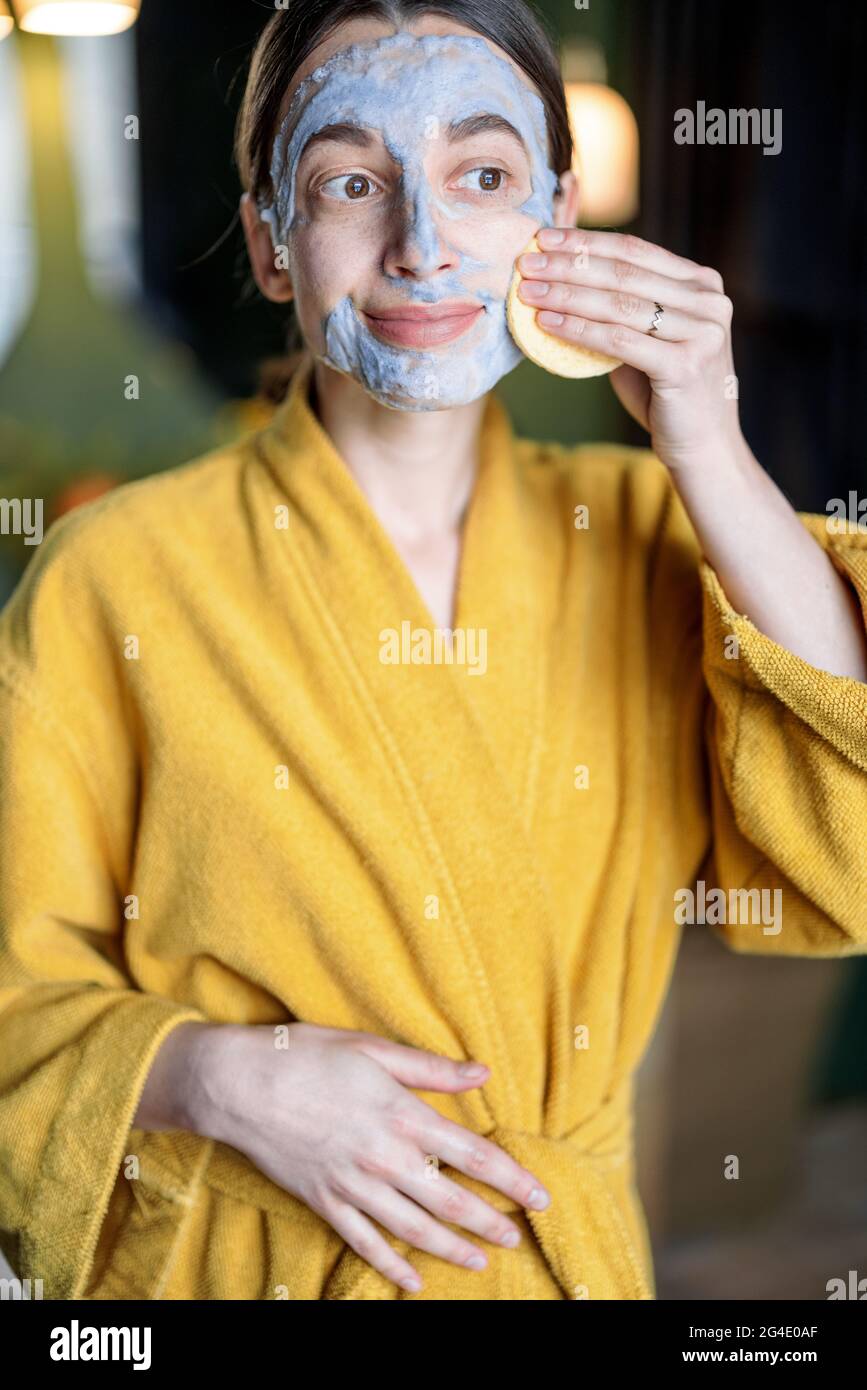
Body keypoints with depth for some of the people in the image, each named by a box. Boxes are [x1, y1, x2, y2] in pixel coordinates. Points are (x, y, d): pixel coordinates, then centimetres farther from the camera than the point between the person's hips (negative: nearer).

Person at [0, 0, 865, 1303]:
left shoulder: (648, 533, -5)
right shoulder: (110, 585, -15)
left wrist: (708, 455, -19)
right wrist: (219, 1078, -26)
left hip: (580, 1258, 4)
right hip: (237, 1269, -3)